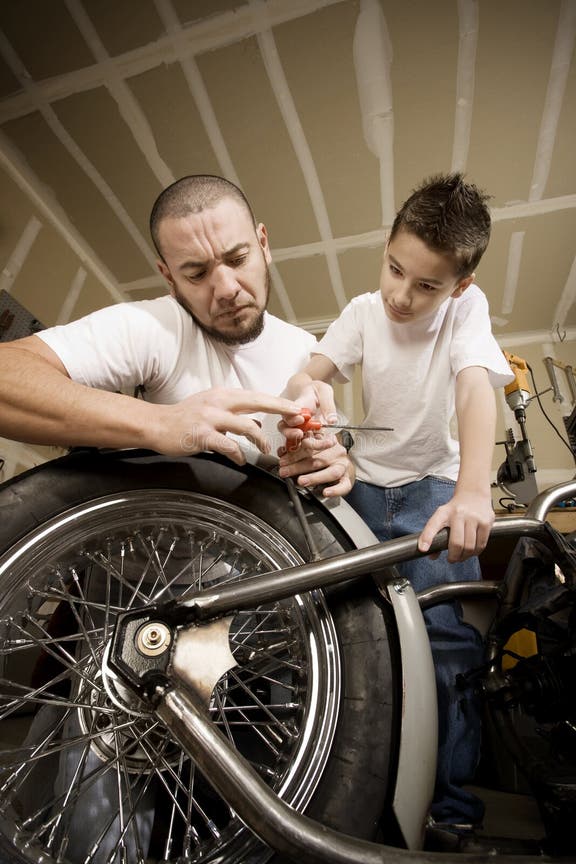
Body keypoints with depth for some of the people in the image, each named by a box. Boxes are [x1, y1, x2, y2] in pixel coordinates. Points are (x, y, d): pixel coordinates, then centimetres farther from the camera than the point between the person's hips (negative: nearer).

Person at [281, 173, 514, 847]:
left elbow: (476, 388, -26)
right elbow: (311, 368, -14)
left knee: (448, 635, -12)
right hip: (364, 483, 2)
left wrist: (472, 492, -41)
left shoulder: (466, 307, -10)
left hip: (434, 486, -1)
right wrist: (304, 393, -40)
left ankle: (451, 797, 10)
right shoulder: (365, 311, -5)